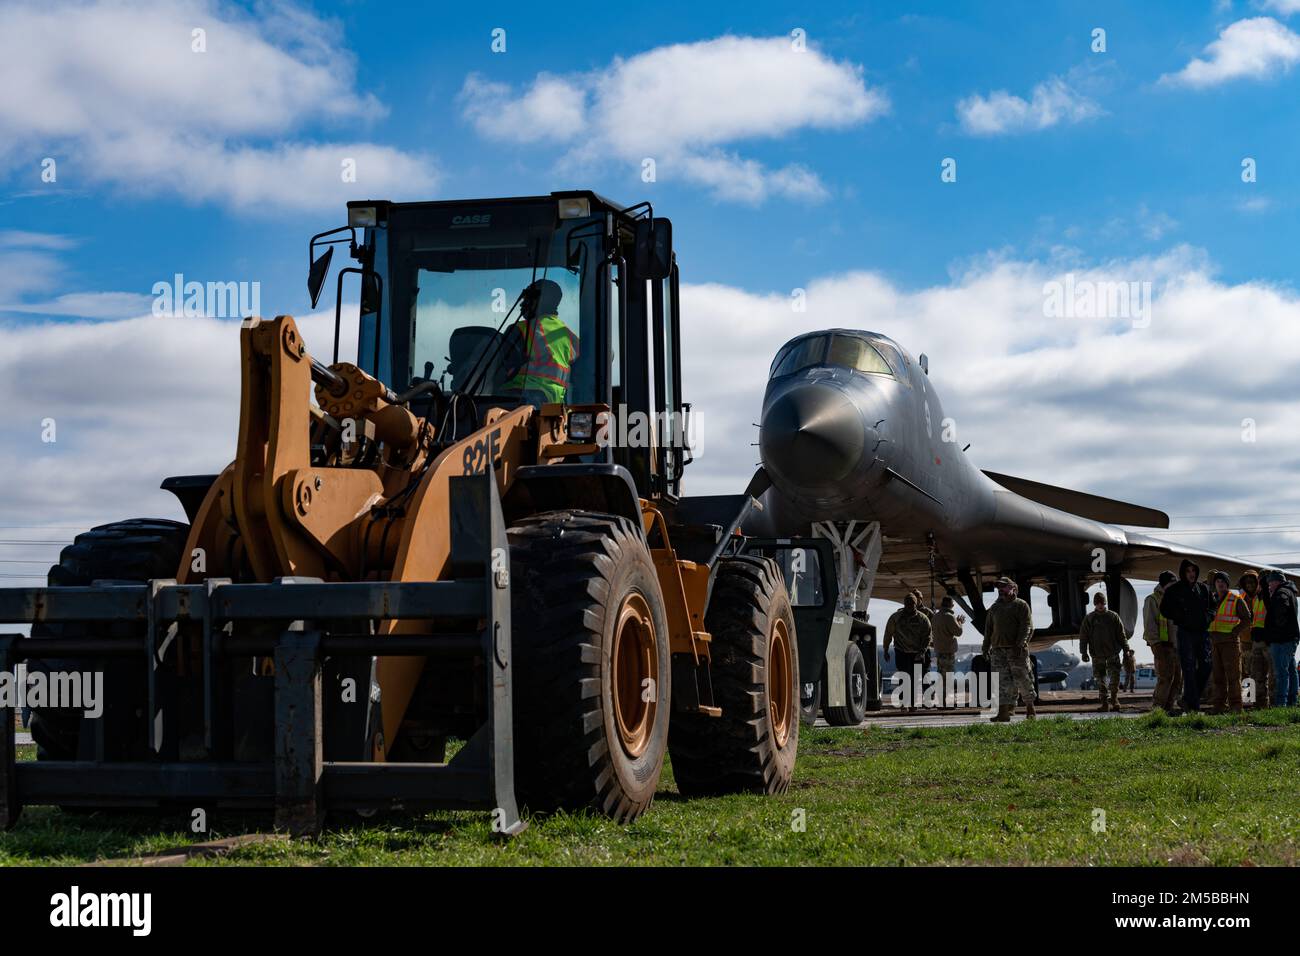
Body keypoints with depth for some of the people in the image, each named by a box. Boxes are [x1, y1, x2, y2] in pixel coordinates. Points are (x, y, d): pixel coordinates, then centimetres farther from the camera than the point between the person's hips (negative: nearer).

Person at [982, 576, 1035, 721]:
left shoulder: (1021, 606, 1)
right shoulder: (994, 607, 18)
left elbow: (1027, 626, -8)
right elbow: (988, 629, 21)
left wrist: (1020, 644, -20)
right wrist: (986, 647, 12)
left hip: (1017, 649, -4)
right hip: (998, 649, 4)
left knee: (1023, 679, 0)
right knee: (1002, 681, -3)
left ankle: (1030, 708, 16)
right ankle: (1004, 712, -8)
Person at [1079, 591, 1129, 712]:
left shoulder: (1113, 616, 5)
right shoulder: (1089, 619, 5)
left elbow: (1121, 634, 8)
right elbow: (1083, 636, 4)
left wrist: (1126, 649, 4)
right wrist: (1083, 652, -4)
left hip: (1113, 653, -1)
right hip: (1097, 655, 1)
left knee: (1115, 677, -9)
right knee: (1101, 680, 3)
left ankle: (1114, 699, 6)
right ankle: (1104, 703, 7)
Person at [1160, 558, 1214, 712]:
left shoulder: (1203, 588, 10)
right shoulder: (1174, 590, 0)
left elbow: (1213, 605, 21)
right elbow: (1164, 609, 4)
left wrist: (1208, 617, 2)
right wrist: (1181, 618, -8)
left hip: (1203, 632, 4)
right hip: (1185, 632, -4)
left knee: (1205, 665, 2)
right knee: (1189, 668, -7)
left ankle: (1189, 699, 17)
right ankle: (1193, 704, -7)